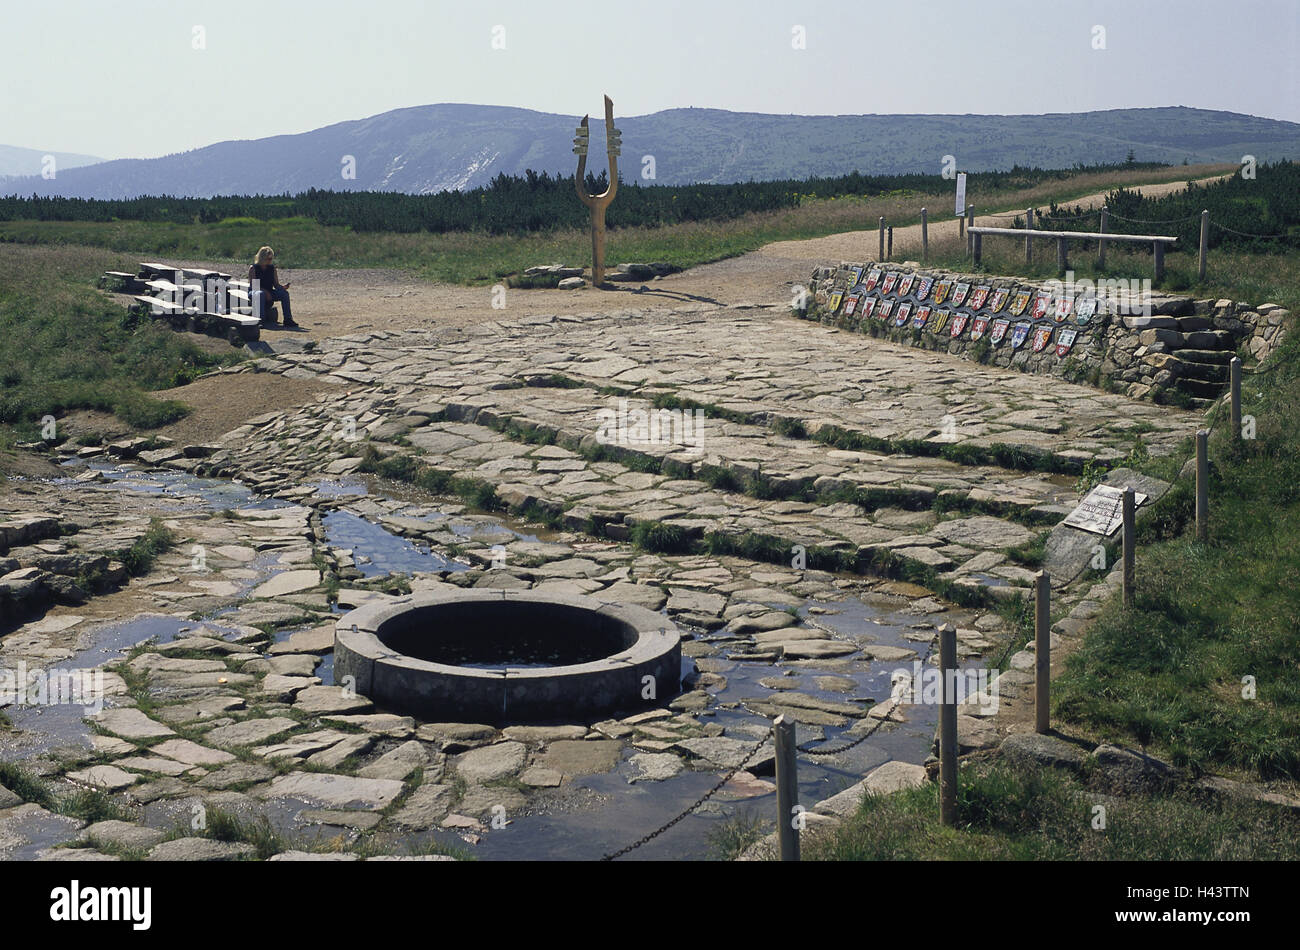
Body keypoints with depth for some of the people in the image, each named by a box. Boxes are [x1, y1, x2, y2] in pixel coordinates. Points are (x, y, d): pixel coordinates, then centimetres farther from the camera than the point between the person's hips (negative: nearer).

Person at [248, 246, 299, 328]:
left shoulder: (272, 268, 10)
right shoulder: (253, 268, -4)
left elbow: (276, 284, 7)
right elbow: (252, 285, -12)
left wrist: (282, 286, -16)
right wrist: (265, 291, -25)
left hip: (269, 292, 5)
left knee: (284, 293, -20)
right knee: (261, 294, -39)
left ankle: (288, 319, -23)